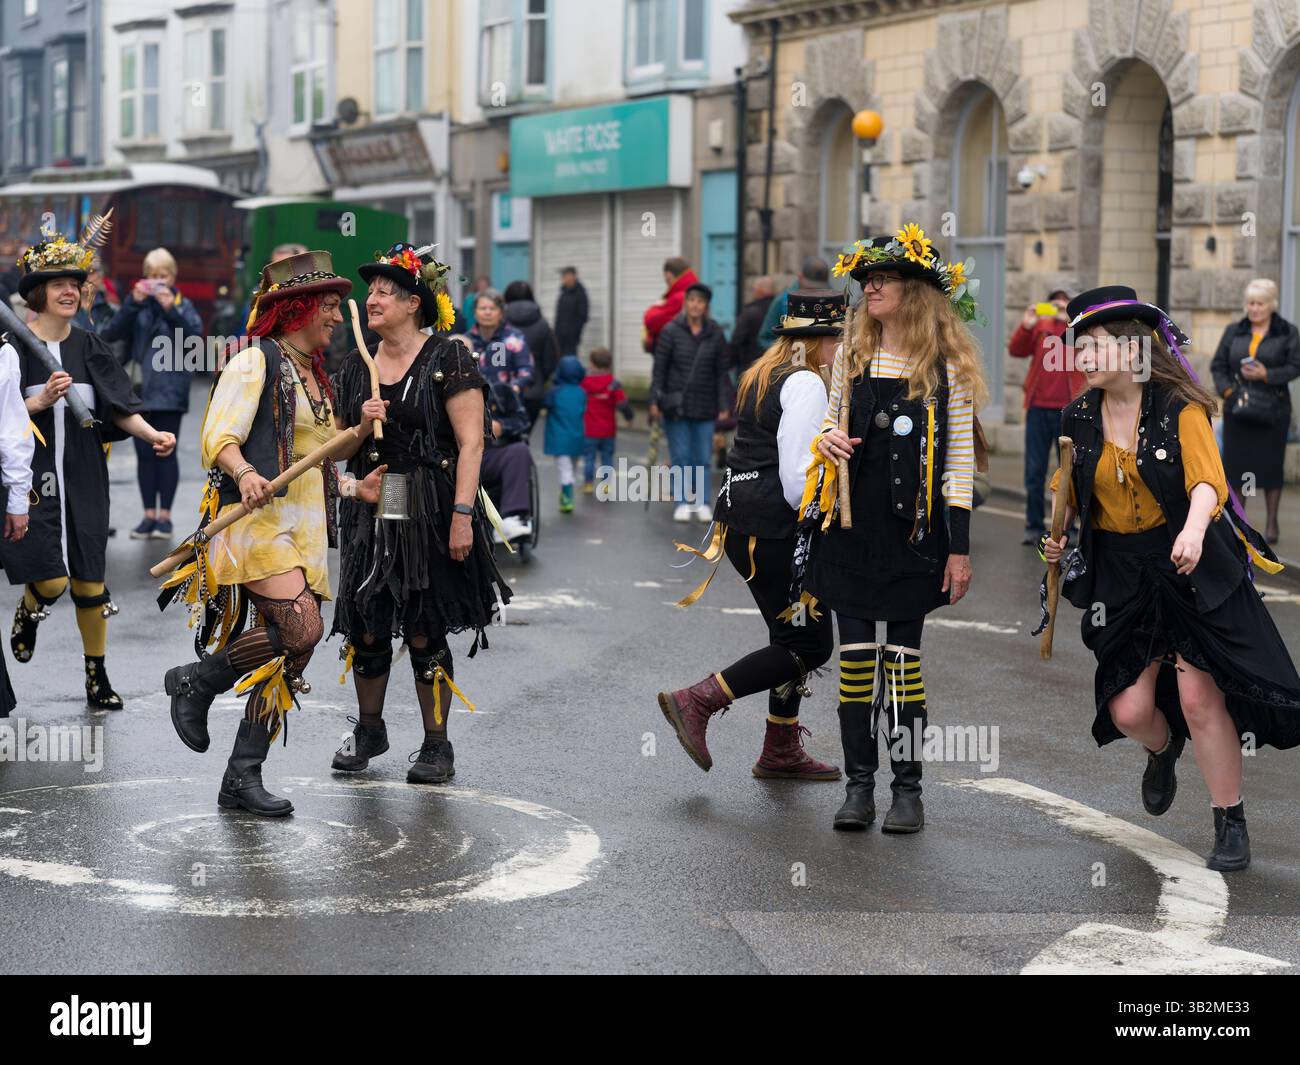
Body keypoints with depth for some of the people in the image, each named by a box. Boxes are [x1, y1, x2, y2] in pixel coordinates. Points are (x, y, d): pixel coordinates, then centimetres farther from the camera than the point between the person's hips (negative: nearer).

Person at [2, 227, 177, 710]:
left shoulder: (88, 346, 6)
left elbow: (119, 407, 0)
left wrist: (152, 434, -17)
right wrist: (40, 403, -21)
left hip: (83, 478, 3)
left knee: (89, 580, 4)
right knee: (51, 581, -12)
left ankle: (97, 679, 17)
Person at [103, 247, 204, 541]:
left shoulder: (183, 304, 6)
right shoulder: (137, 304, 9)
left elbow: (195, 334, -8)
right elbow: (111, 334, -2)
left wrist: (171, 309, -17)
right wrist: (132, 304, -12)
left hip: (169, 388, -2)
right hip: (139, 387, 2)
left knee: (165, 452, -4)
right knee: (144, 453, 3)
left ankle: (165, 516, 2)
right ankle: (149, 515, 9)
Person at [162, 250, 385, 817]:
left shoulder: (316, 376, 21)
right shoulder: (255, 361, -4)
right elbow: (220, 437, -16)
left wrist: (354, 489, 17)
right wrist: (245, 475, -34)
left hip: (306, 526, 8)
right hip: (259, 517, -8)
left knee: (289, 657, 2)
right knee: (300, 628, -24)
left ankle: (243, 777, 7)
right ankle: (196, 680, -2)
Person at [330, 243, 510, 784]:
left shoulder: (448, 360, -5)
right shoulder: (356, 367, 11)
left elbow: (470, 442, -11)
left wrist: (461, 515, -19)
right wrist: (361, 427, -5)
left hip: (430, 512, -5)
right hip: (368, 513, 5)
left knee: (424, 632, -1)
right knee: (365, 629, 7)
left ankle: (437, 745, 13)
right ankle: (369, 730, 28)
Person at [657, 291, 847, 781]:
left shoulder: (763, 376, 18)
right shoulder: (806, 384, -12)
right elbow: (797, 474, -19)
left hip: (741, 515, 10)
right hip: (773, 525, -10)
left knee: (793, 635, 16)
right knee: (809, 643, -4)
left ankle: (781, 752, 21)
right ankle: (696, 702, -7)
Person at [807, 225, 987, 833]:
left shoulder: (946, 363, -3)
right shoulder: (852, 353, 8)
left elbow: (960, 457, -2)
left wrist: (959, 547, -5)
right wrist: (827, 440, -6)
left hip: (913, 532, -3)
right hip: (852, 527, 3)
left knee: (903, 659, 0)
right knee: (855, 657, 2)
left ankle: (907, 788, 10)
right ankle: (859, 783, 10)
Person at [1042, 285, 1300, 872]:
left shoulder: (1179, 409, -9)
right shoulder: (1079, 420, 4)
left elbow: (1207, 480, -20)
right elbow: (1066, 493, 16)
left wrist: (1194, 529, -41)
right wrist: (1056, 537, -4)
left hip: (1191, 567, -4)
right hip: (1120, 574, 4)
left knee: (1200, 697, -11)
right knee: (1128, 709, -2)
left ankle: (1231, 825, 6)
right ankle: (1163, 750, 36)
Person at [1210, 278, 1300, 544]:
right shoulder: (1234, 332, 9)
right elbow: (1218, 365, 7)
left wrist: (1267, 375, -18)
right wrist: (1226, 390, -9)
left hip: (1272, 409, -2)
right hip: (1238, 409, 2)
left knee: (1271, 462, 0)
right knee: (1236, 462, 0)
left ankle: (1271, 520, 10)